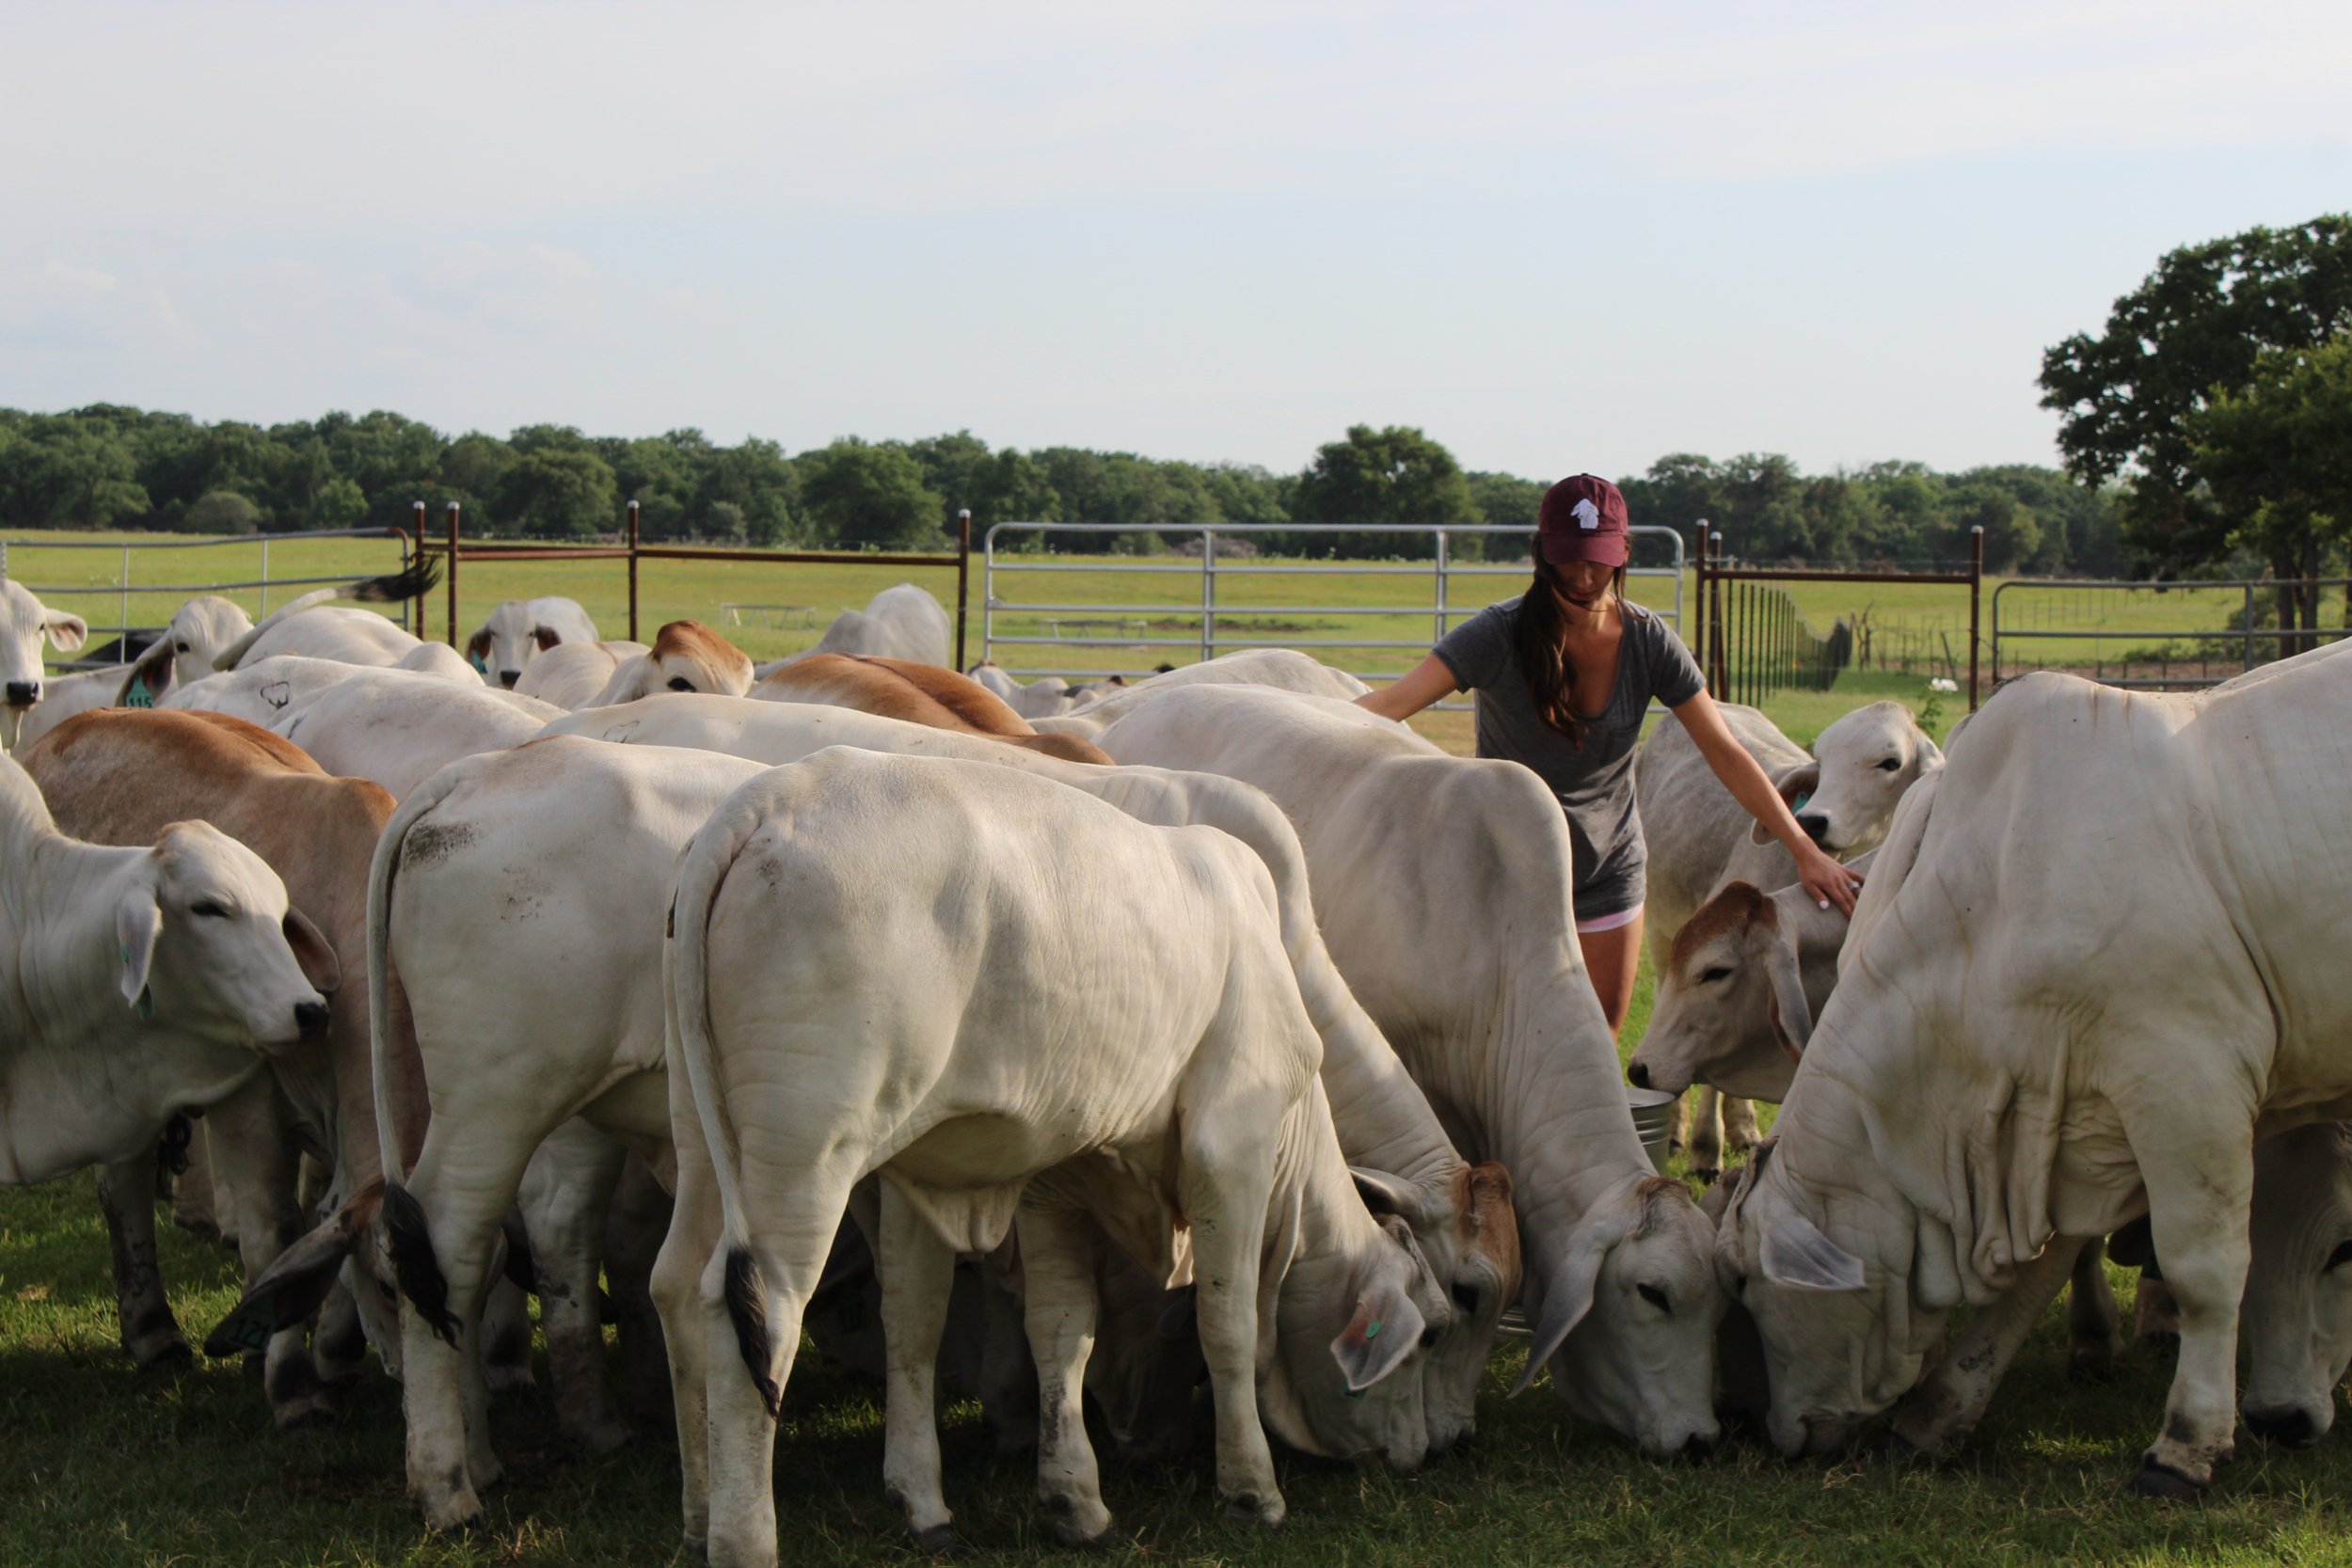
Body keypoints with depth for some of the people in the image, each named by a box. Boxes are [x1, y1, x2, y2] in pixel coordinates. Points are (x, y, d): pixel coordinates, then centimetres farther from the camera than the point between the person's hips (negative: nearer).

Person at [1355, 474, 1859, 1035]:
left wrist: (1804, 850, -11)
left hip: (1608, 871, 3)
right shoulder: (1502, 634, -18)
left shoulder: (1649, 642, -9)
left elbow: (1726, 753, -6)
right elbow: (1395, 702, -29)